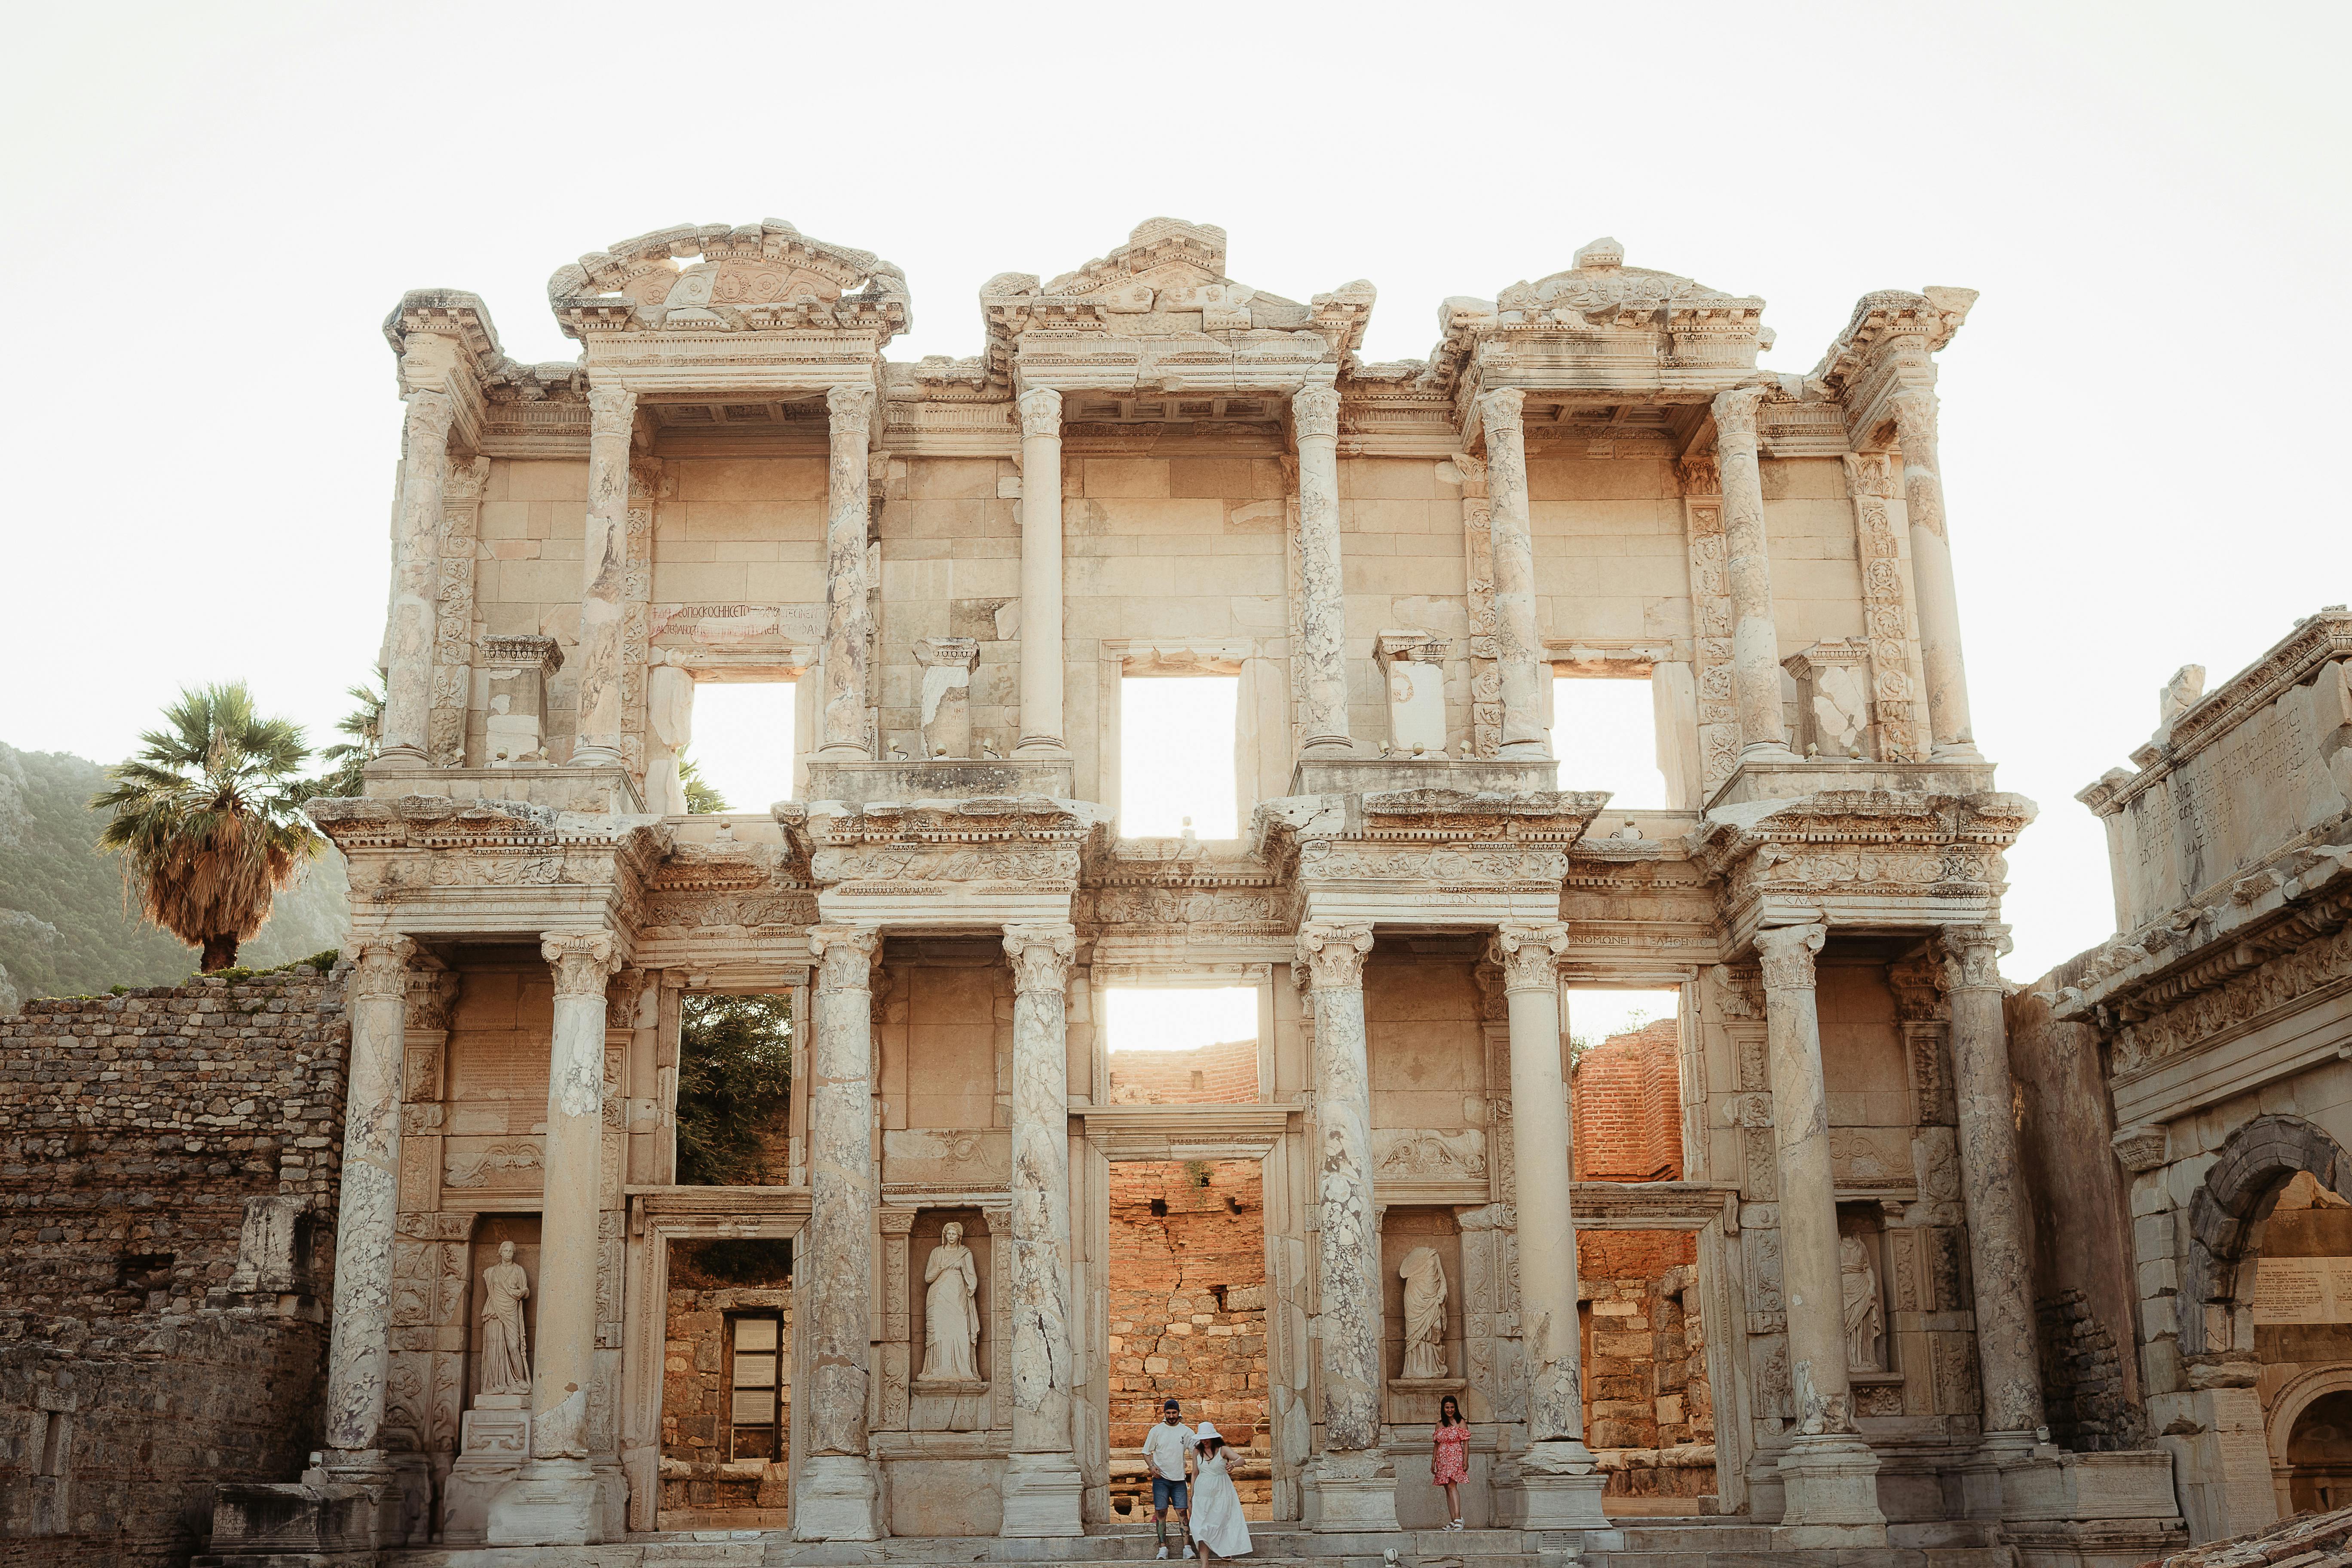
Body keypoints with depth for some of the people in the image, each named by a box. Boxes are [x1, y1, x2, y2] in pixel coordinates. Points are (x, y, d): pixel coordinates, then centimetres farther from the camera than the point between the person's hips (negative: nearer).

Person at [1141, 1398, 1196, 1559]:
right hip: (1161, 1478, -1)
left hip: (1179, 1479, 1)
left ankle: (1187, 1548, -5)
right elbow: (1146, 1452, 7)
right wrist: (1151, 1466, -11)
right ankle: (1163, 1549, 2)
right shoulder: (1156, 1431, 1)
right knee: (1161, 1512, -2)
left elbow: (1195, 1453, 8)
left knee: (1183, 1512, -4)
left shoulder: (1187, 1432, 4)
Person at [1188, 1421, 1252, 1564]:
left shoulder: (1222, 1450, -6)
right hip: (1203, 1492, 2)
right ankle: (1204, 1564, -9)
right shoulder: (1198, 1452, 4)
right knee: (1202, 1527, -6)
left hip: (1222, 1492, -2)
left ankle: (1226, 1551, 29)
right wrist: (1192, 1495, 15)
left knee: (1221, 1523, 3)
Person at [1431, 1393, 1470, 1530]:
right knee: (1448, 1490, 4)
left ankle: (1458, 1517, -27)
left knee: (1452, 1486, -21)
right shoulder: (1440, 1425, 15)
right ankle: (1453, 1521, 5)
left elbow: (1466, 1443, -2)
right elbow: (1436, 1445, 17)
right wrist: (1433, 1461, 11)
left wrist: (1466, 1460, -10)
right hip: (1442, 1459, 6)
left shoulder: (1461, 1423, 2)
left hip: (1456, 1458, -6)